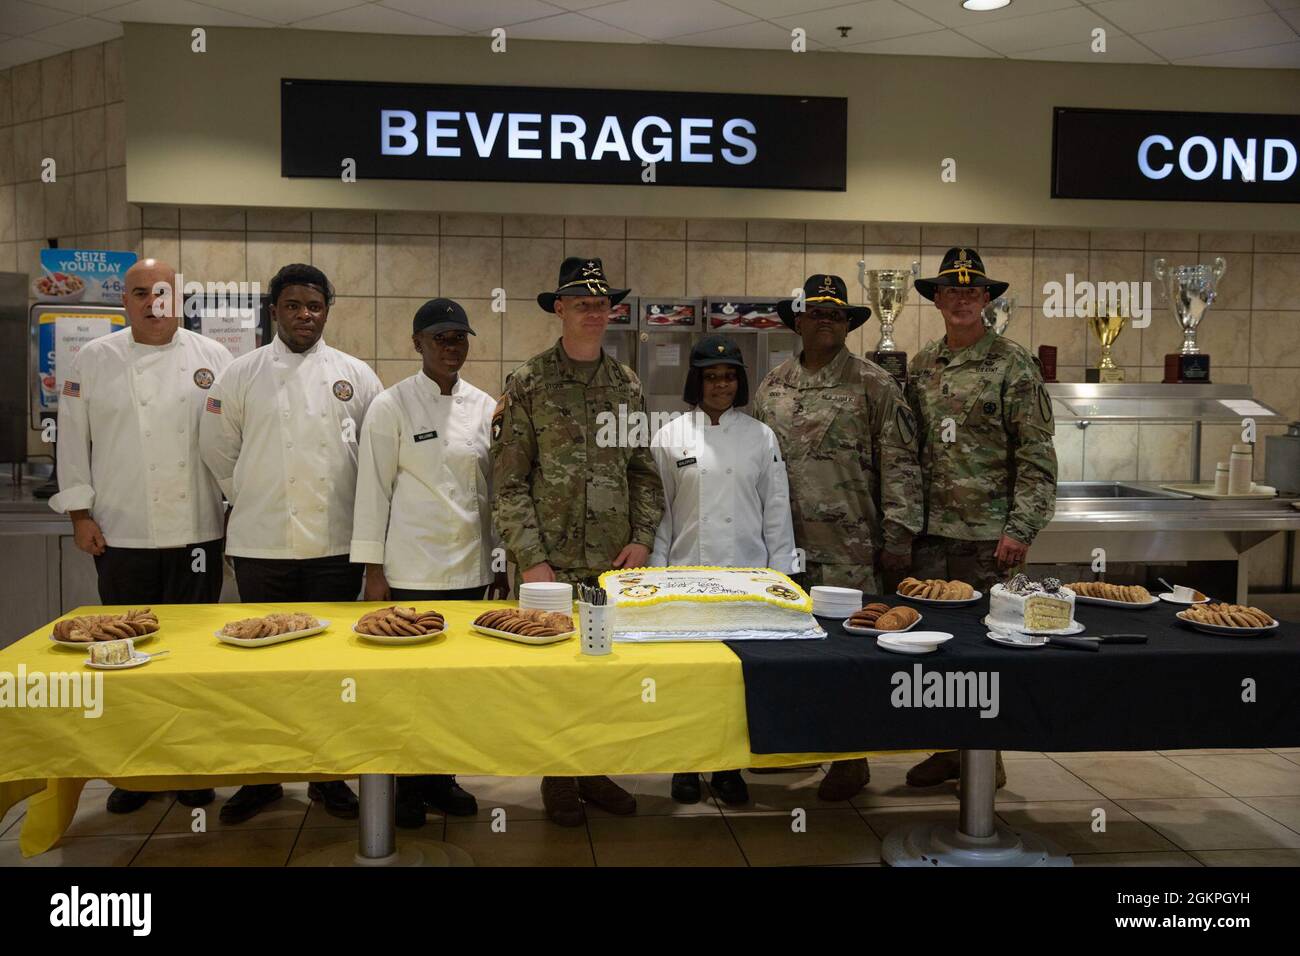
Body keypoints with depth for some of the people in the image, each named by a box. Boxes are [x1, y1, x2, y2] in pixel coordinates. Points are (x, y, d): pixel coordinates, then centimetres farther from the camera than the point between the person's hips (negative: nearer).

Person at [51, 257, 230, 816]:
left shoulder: (211, 358, 4)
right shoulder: (95, 360, 4)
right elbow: (74, 440, 5)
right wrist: (79, 513, 0)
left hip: (196, 533, 0)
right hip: (122, 535, 0)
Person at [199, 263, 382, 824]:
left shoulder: (355, 376, 3)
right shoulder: (241, 375, 2)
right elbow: (219, 451, 9)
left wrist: (355, 511, 7)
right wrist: (252, 502, 9)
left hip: (336, 545, 0)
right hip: (262, 544, 0)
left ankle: (329, 775, 22)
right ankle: (261, 777, 23)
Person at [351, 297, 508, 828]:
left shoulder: (484, 407, 6)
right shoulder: (391, 406, -5)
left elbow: (495, 489, 11)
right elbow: (374, 488, -5)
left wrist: (502, 562, 10)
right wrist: (373, 571, -8)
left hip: (471, 566, 4)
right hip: (411, 568, -4)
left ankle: (441, 777, 26)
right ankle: (409, 784, 20)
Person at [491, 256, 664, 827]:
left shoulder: (627, 385, 9)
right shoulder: (529, 383, -3)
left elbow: (644, 472, 12)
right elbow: (508, 481, -7)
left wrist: (643, 539, 0)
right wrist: (531, 558, -12)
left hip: (614, 563, 4)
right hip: (552, 561, -3)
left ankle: (594, 770, 27)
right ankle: (557, 777, 23)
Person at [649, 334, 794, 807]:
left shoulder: (760, 437, 5)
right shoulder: (670, 436, 3)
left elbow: (776, 511, 6)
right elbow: (658, 511, 3)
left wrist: (778, 575, 2)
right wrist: (656, 575, -1)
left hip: (745, 573, 1)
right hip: (688, 573, -1)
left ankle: (728, 765, 20)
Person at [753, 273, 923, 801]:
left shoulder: (874, 385, -1)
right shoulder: (772, 386, 12)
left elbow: (900, 465, -4)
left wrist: (899, 536, -9)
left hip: (848, 546, -4)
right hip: (785, 541, 5)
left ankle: (852, 758, 12)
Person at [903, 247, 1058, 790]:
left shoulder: (1013, 365, -3)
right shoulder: (921, 367, 11)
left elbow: (1037, 457, -6)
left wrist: (1021, 529, -13)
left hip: (987, 536, -5)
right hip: (929, 532, 5)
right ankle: (948, 749, 22)